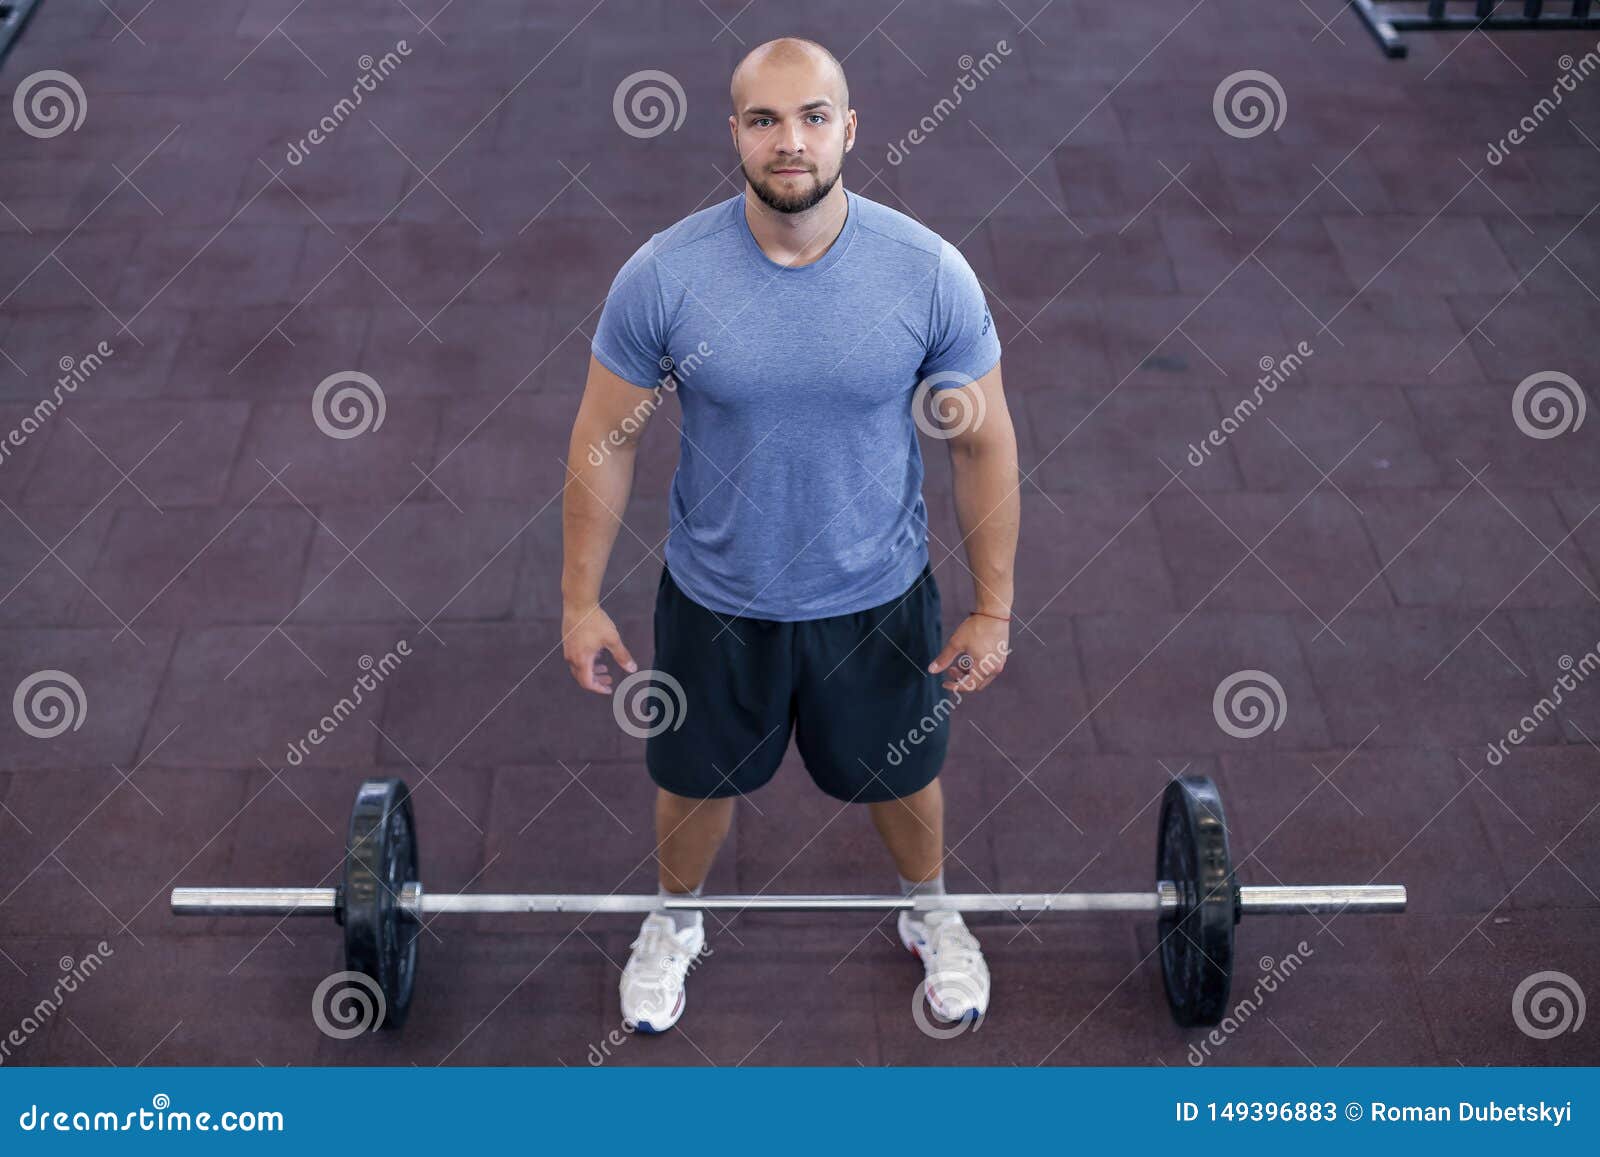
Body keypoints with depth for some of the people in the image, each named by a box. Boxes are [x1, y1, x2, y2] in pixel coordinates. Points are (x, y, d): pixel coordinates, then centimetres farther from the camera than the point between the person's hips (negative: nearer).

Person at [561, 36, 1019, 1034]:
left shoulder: (931, 274, -20)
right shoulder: (664, 276, -20)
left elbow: (985, 442, -9)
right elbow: (606, 439, -8)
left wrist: (994, 609, -6)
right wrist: (580, 601, -5)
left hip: (878, 596, 0)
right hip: (717, 599, 0)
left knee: (900, 771, 24)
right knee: (698, 779, 23)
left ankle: (930, 913, 56)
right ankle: (677, 921, 55)